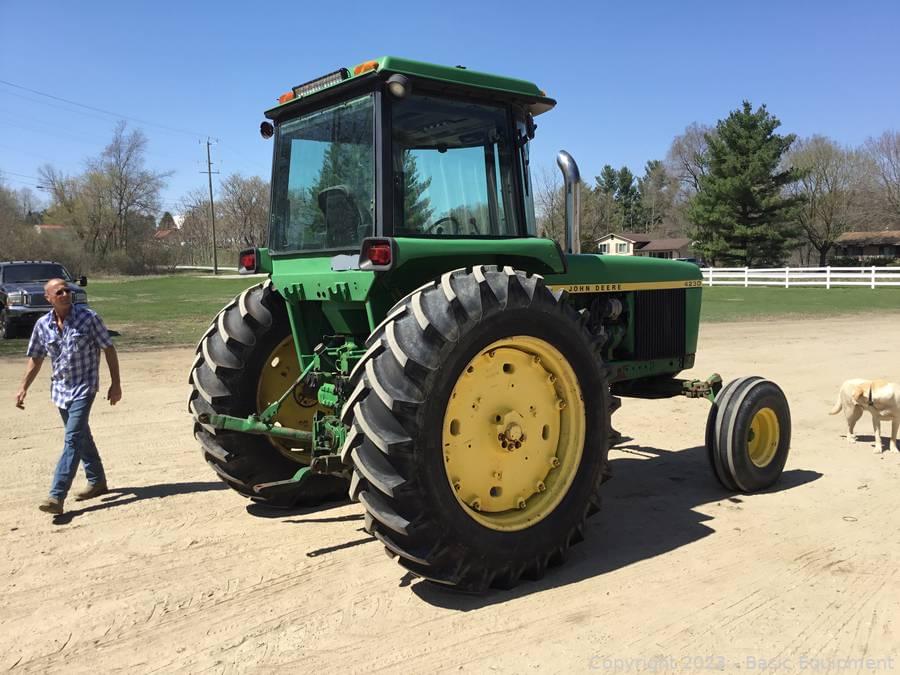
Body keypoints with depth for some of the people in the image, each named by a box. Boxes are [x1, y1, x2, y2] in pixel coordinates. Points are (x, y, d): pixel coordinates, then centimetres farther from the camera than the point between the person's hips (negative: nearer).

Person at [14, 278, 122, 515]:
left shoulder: (88, 318, -11)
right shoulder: (43, 324, 1)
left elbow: (109, 349, -5)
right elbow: (35, 358, 12)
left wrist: (115, 383, -6)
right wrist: (23, 388, 6)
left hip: (84, 388, -5)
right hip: (60, 389, 5)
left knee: (73, 440, -13)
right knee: (81, 437, 17)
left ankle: (56, 496, -15)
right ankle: (97, 481, 33)